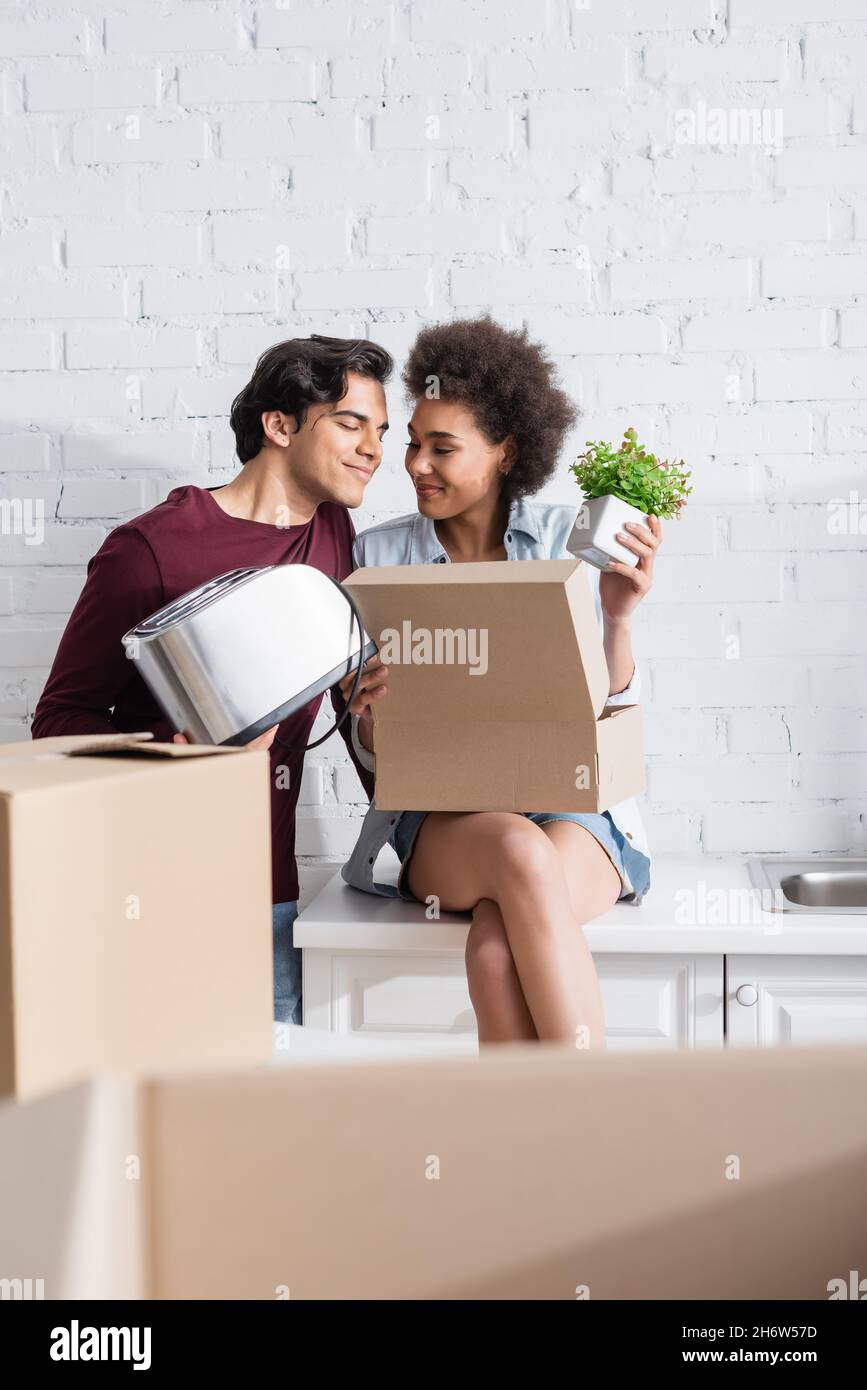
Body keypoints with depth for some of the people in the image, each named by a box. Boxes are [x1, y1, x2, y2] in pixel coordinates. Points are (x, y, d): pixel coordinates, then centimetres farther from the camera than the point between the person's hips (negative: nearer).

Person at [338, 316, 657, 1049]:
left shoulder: (568, 540, 5)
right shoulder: (380, 554, 7)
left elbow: (609, 712, 2)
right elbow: (375, 752, 7)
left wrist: (619, 615, -15)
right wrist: (372, 714, -17)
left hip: (571, 805, 0)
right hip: (439, 816, 1)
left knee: (499, 949, -34)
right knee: (521, 853, -35)